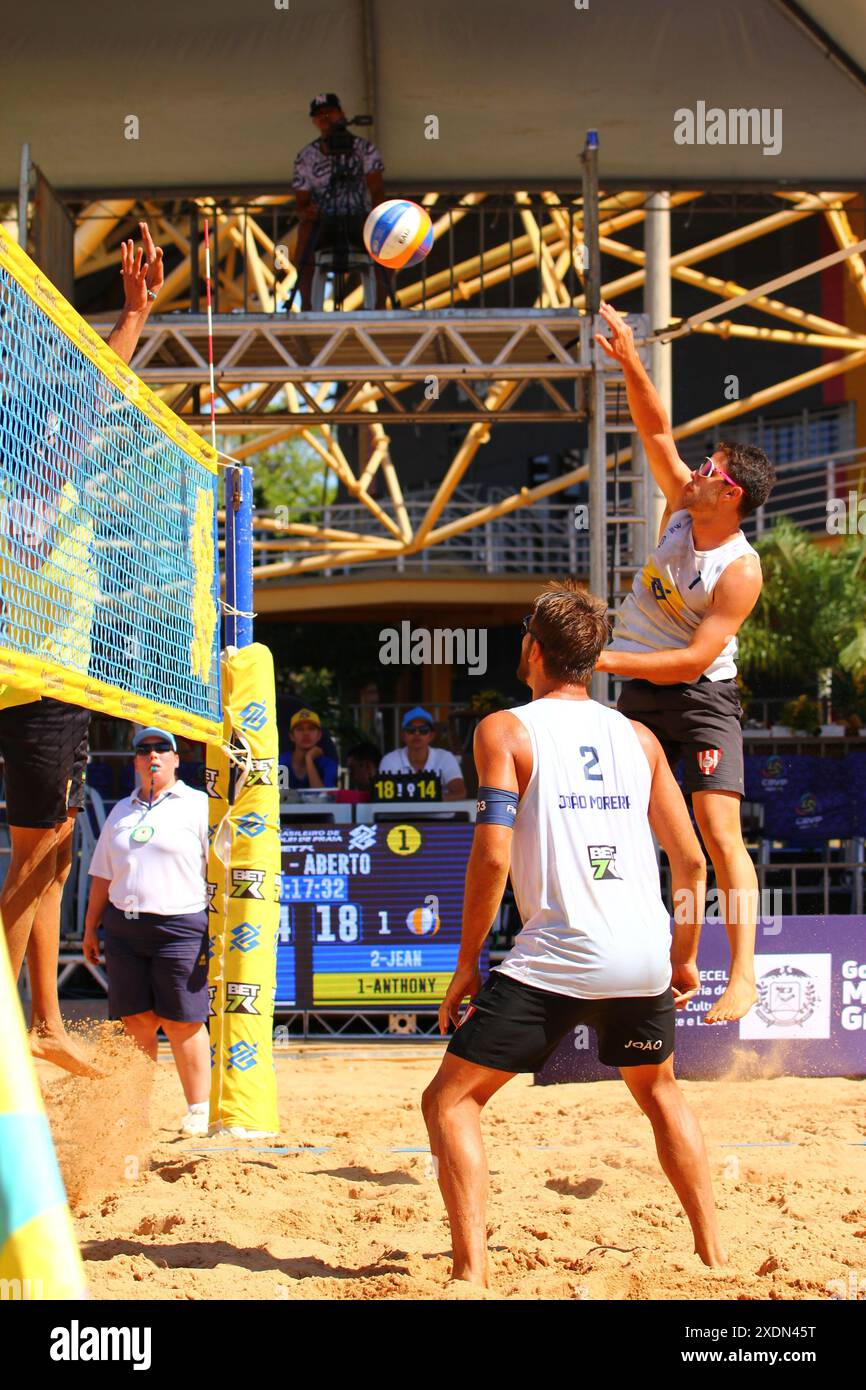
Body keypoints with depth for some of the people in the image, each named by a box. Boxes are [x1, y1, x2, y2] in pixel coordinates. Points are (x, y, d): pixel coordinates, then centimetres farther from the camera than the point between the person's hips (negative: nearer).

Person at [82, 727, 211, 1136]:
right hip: (123, 926, 5)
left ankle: (199, 1109, 5)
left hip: (180, 927, -5)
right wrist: (91, 928, 18)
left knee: (181, 1022, -5)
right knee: (136, 1020, 4)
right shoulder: (121, 811, 19)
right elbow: (103, 875, 22)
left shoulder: (198, 806, 3)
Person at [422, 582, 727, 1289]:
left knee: (451, 1100, 5)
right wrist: (684, 958, 26)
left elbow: (493, 854, -9)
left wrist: (468, 962, 0)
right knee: (660, 1091, 30)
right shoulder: (639, 737, 14)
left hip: (558, 958, -5)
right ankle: (715, 1253, 30)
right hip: (645, 957, 5)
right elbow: (691, 862, 14)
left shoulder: (506, 729, 1)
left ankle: (473, 1271, -7)